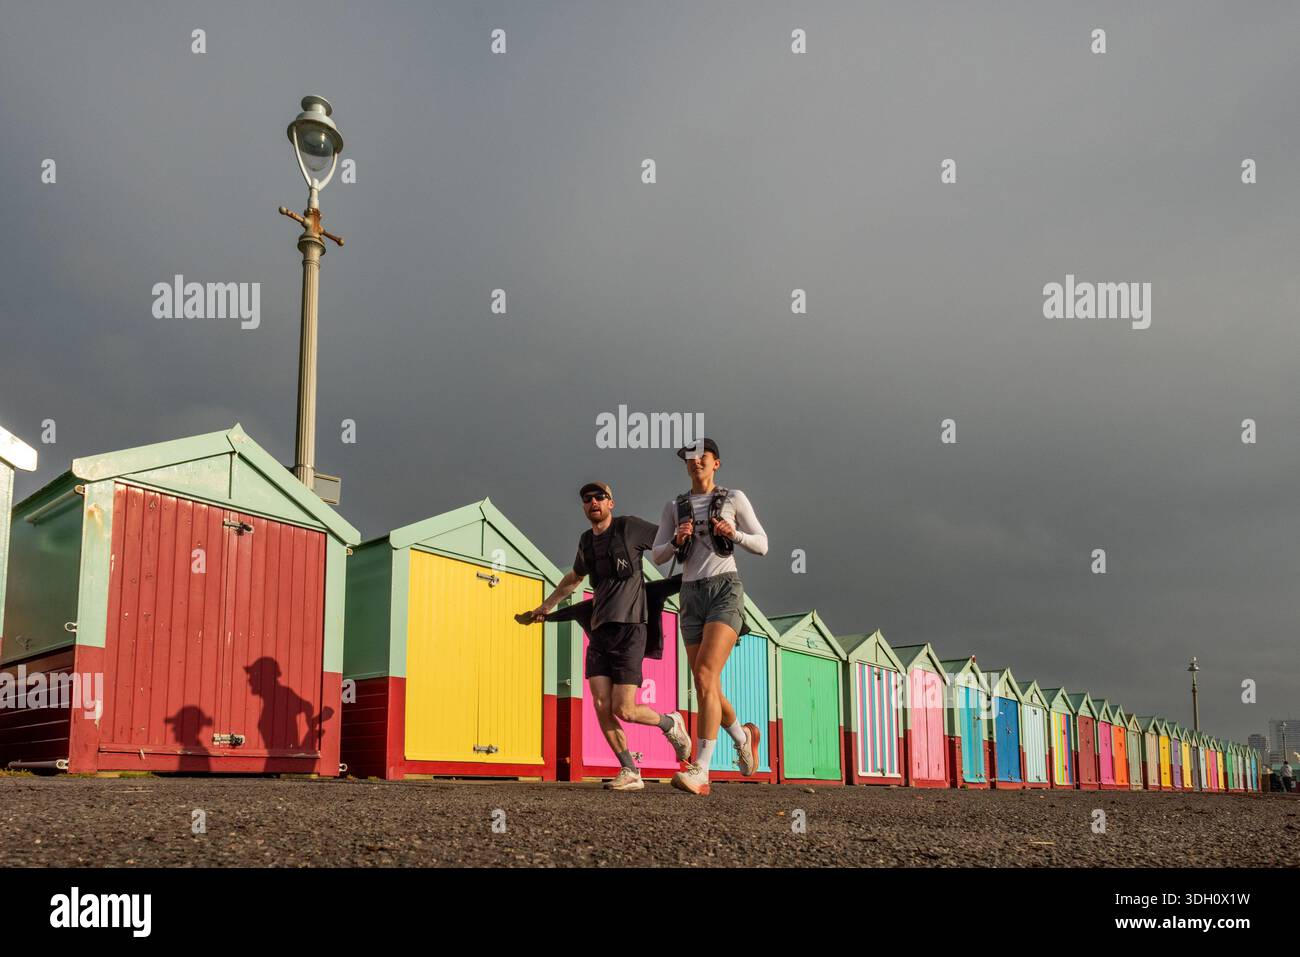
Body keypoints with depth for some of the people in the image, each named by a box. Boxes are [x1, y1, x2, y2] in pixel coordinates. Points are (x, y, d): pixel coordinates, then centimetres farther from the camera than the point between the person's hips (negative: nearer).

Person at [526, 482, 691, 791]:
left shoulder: (628, 526, -1)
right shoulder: (587, 540, 18)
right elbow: (574, 577, 37)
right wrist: (546, 605, 44)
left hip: (628, 629, -6)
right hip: (599, 632, 6)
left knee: (623, 710, -11)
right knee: (601, 706, -8)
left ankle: (671, 723, 19)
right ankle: (630, 773, 2)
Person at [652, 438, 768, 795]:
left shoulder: (734, 498, 7)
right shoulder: (675, 506, 16)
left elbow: (761, 546, 5)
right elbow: (658, 557, 11)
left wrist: (734, 534, -16)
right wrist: (677, 540, -11)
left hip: (726, 592, -5)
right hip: (692, 598, 5)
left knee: (705, 678, -23)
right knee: (706, 688, 6)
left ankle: (699, 772, -28)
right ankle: (743, 736, 38)